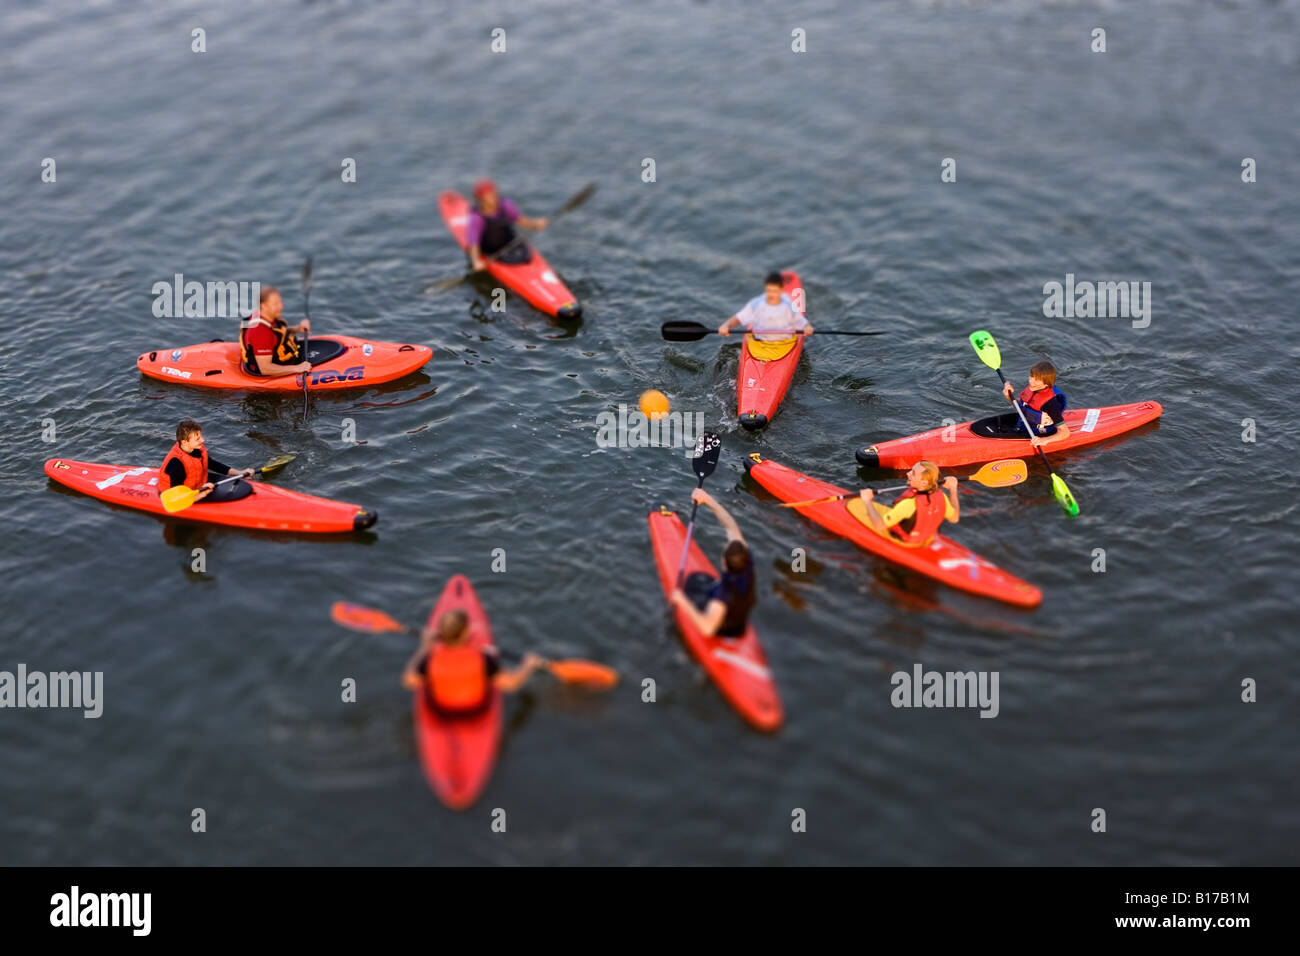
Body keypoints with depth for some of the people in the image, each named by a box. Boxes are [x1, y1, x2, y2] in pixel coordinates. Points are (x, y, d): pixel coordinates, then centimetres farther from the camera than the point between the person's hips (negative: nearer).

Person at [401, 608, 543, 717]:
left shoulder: (430, 659, -31)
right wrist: (528, 665, -6)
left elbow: (409, 682, -14)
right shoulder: (482, 658, -34)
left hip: (440, 711, 1)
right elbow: (510, 684, -25)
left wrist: (423, 649, -4)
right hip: (478, 709, -1)